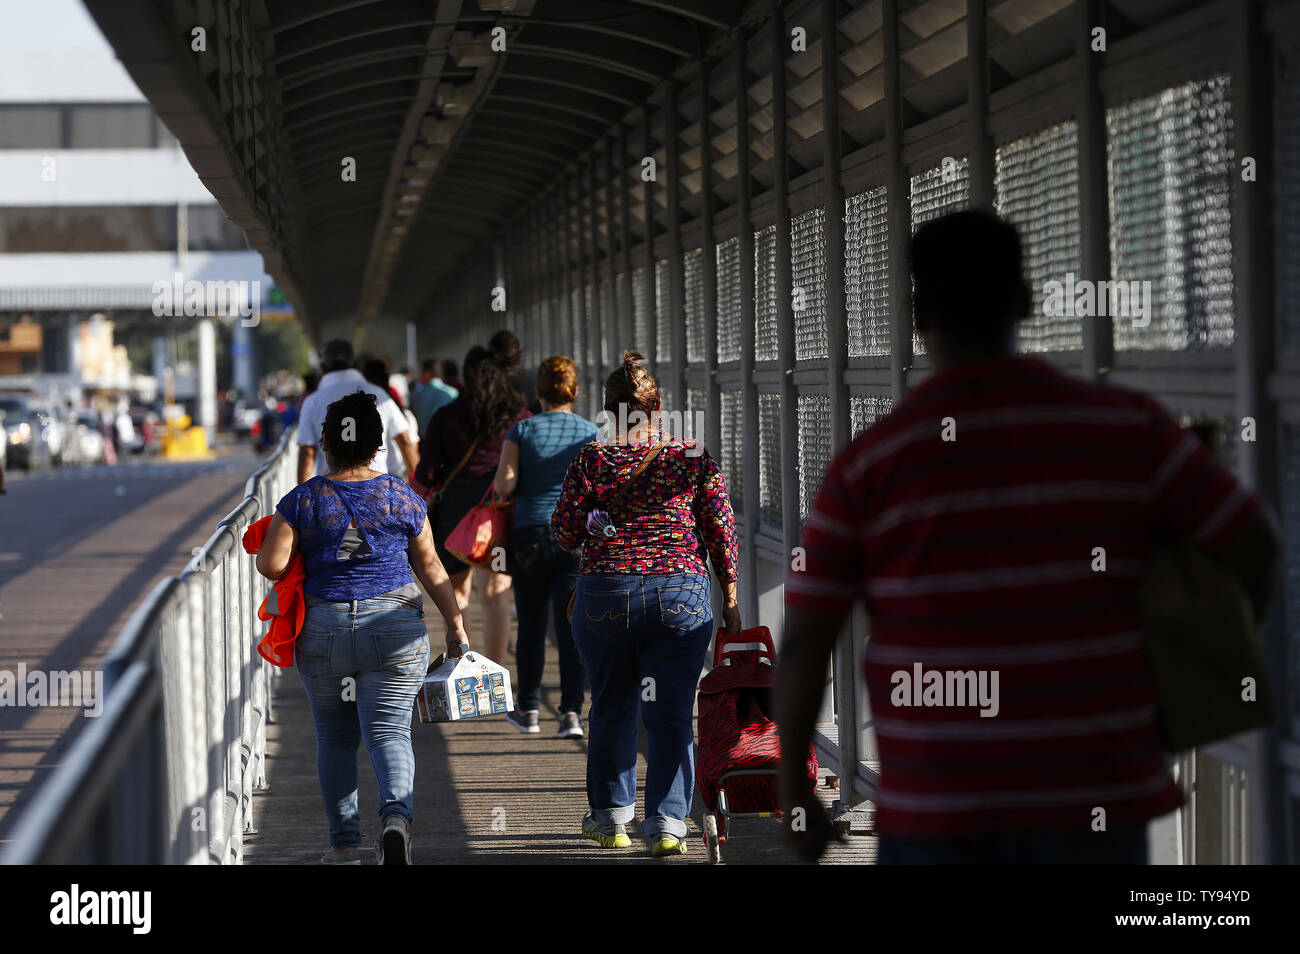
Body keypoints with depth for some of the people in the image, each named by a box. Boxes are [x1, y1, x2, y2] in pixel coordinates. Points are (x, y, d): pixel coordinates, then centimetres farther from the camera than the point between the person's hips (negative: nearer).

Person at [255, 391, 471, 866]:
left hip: (322, 632, 0)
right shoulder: (403, 499, 2)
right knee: (389, 732, -4)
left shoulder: (303, 501, -2)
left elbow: (270, 564, -6)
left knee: (334, 738, 14)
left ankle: (344, 840, 17)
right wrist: (455, 625, 15)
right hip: (393, 631, 0)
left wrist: (267, 539, 16)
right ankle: (396, 814, -30)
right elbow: (431, 569, 7)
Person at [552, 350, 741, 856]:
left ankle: (610, 816, 23)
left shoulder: (591, 459, -1)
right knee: (671, 715, 3)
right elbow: (721, 530, 2)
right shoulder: (694, 457, 2)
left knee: (611, 709, 15)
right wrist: (730, 600, 9)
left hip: (605, 592, 0)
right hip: (681, 595, 0)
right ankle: (666, 823, -3)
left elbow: (565, 533, 0)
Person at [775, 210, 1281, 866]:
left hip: (942, 814, -1)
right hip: (1092, 800, 2)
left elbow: (802, 643, -6)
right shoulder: (1123, 426, -2)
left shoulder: (867, 466, -5)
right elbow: (1253, 544, 1)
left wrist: (793, 790, 7)